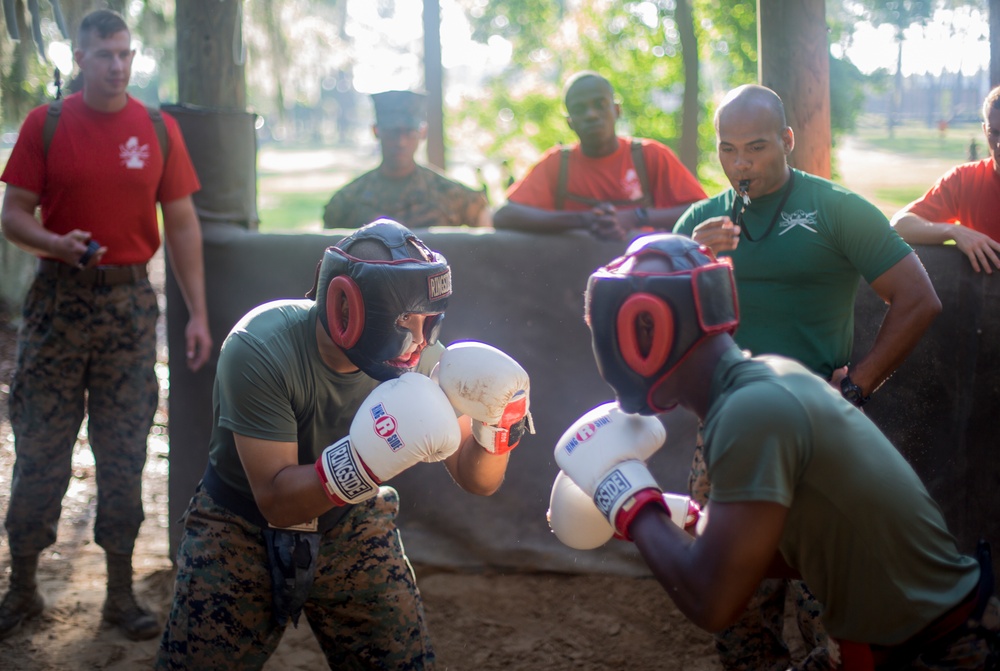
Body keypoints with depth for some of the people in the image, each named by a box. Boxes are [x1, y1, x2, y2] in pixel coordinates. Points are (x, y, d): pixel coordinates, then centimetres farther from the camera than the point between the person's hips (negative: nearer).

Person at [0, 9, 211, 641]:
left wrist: (198, 313, 0)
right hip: (59, 297, -1)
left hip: (130, 299, 1)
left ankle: (121, 592, 16)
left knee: (125, 452, 5)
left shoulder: (159, 130, 4)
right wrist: (57, 244, -20)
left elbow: (182, 223, 6)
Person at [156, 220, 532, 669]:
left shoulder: (423, 360, -18)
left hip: (352, 526, 3)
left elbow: (476, 480, -11)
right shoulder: (260, 351, -30)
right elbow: (276, 501, -30)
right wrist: (365, 459, -46)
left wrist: (497, 425, -33)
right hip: (243, 525, -3)